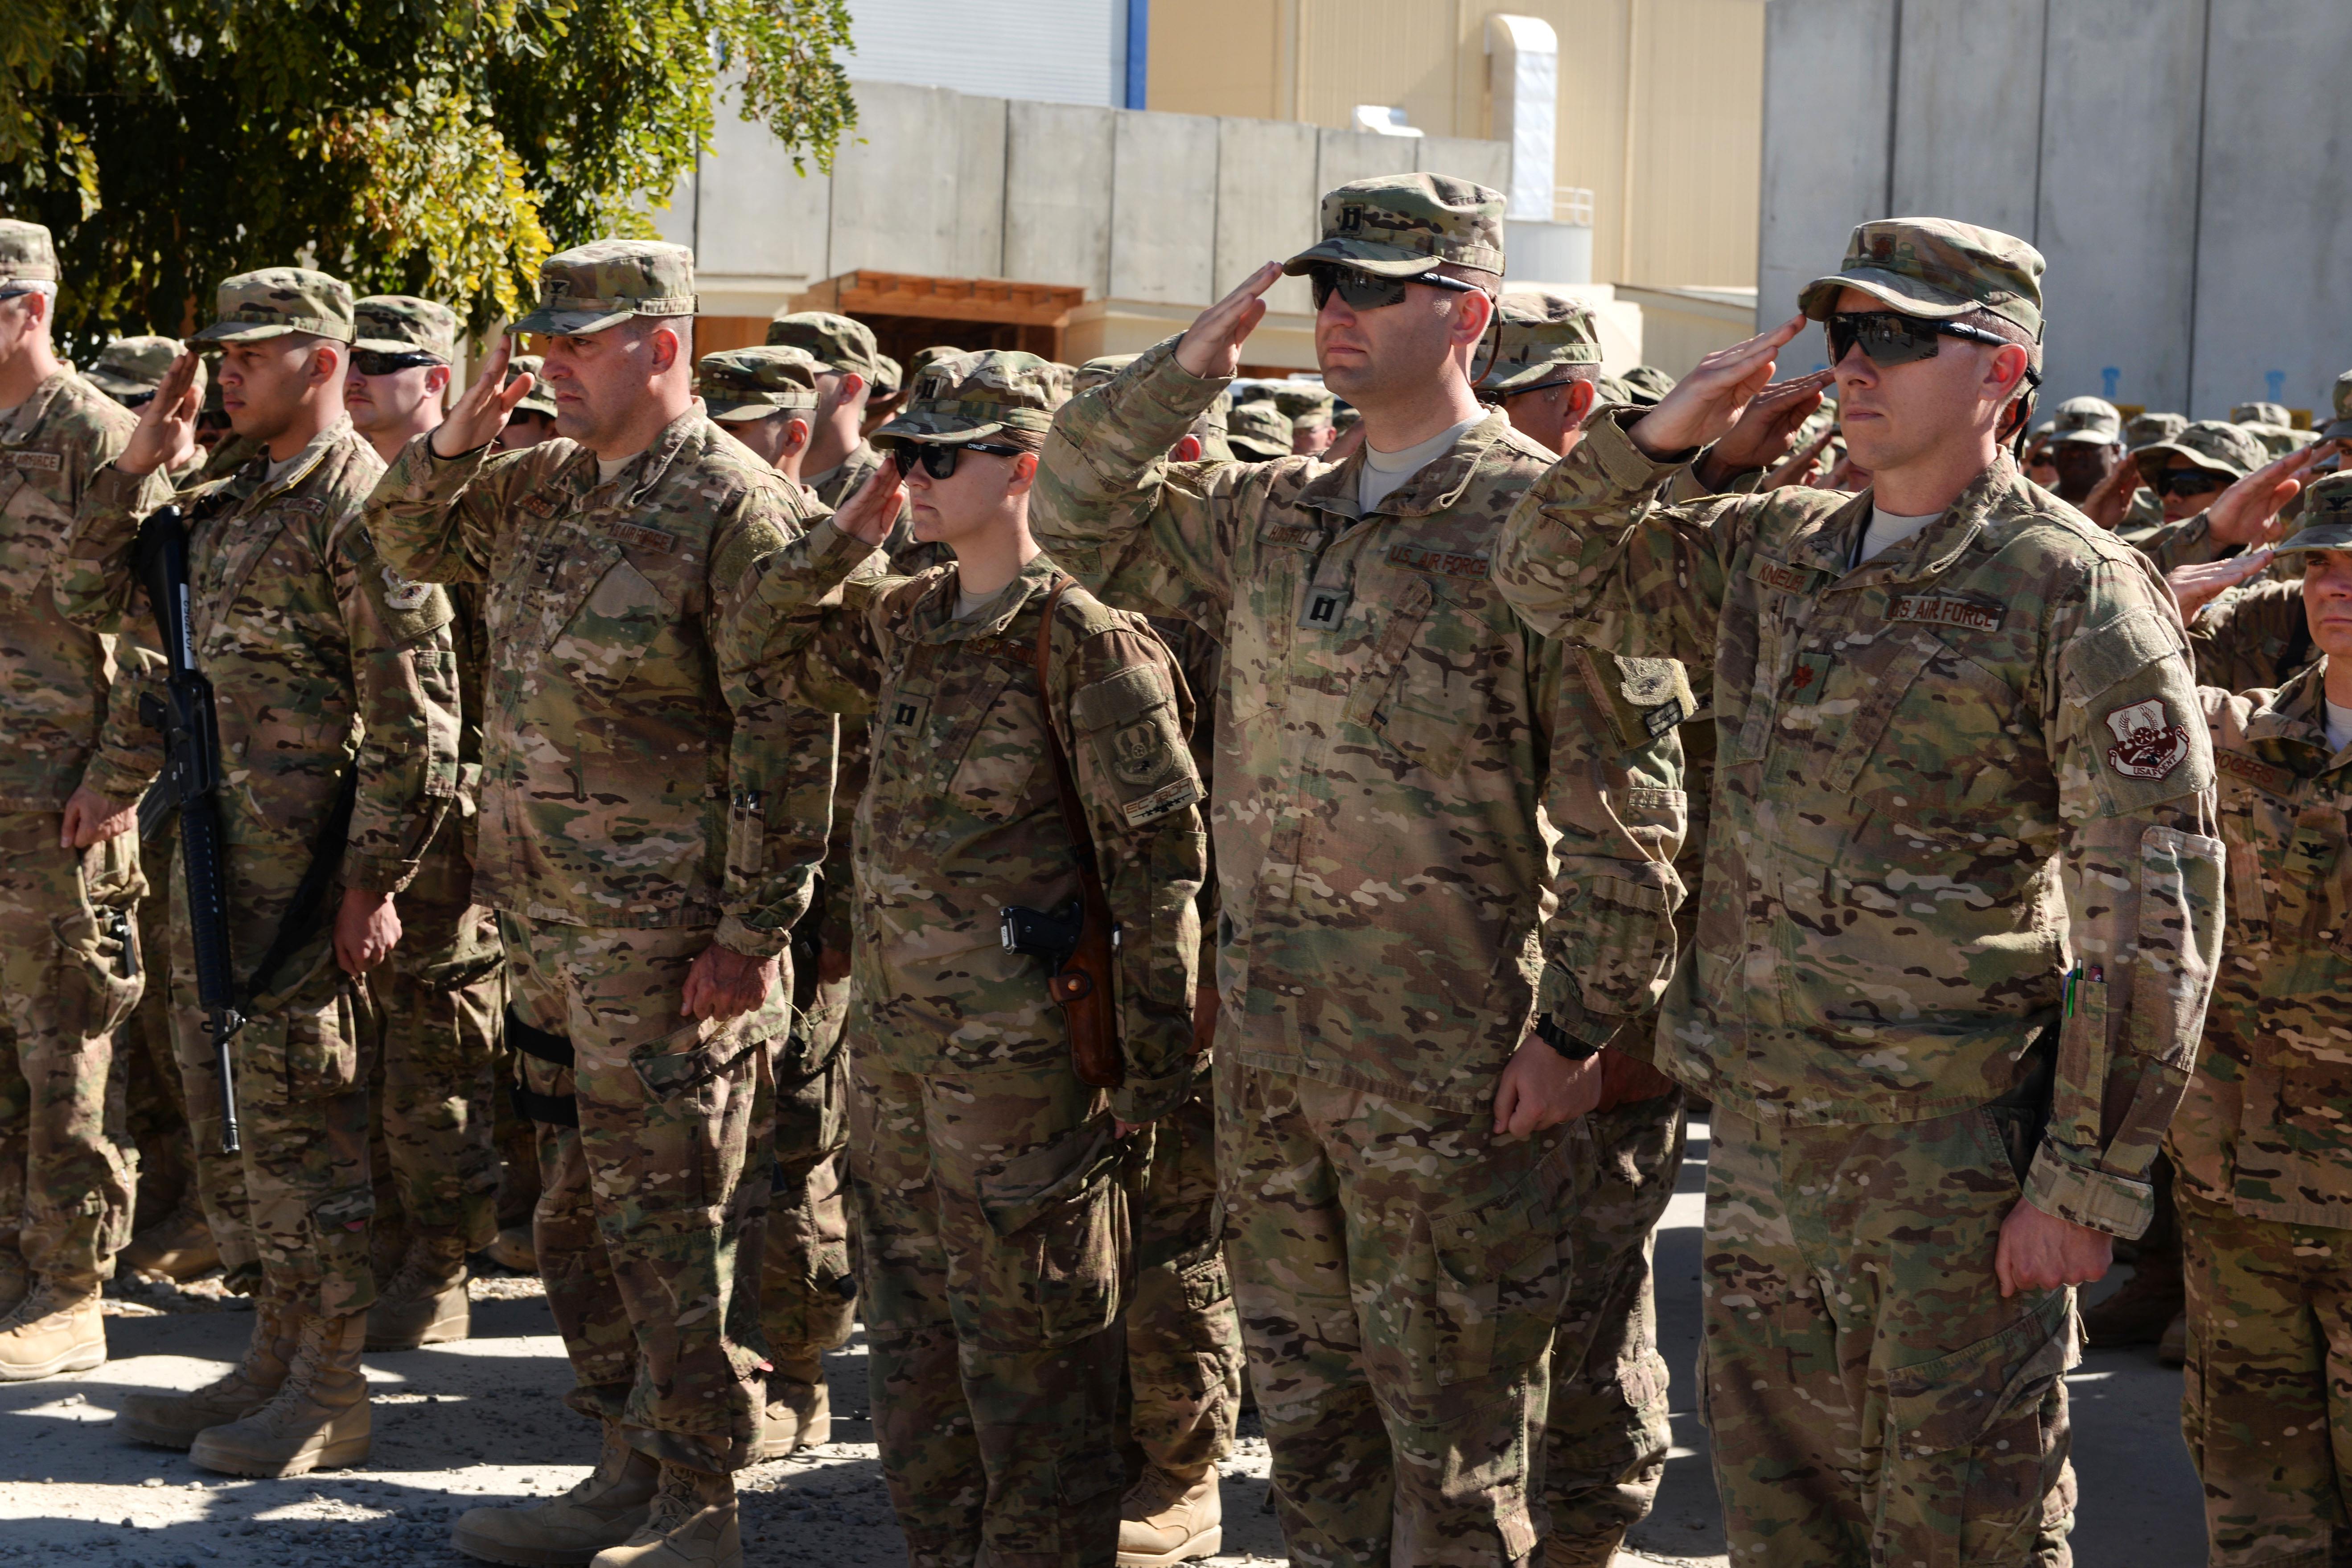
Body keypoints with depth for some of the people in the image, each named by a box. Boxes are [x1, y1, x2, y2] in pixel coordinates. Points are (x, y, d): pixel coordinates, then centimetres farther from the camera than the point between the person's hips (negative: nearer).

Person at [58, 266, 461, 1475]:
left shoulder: (361, 511, -12)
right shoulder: (224, 508, 15)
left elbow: (415, 721, -16)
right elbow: (93, 597, 20)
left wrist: (375, 880, -19)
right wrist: (135, 471, 7)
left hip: (301, 872, -9)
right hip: (211, 856, 9)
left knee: (297, 1119, -4)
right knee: (223, 1113, 13)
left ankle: (331, 1397, 6)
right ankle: (274, 1360, 24)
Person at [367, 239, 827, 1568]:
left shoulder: (737, 510, -13)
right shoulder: (545, 491, 12)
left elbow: (786, 737, -16)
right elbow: (409, 541, 29)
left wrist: (753, 931, -18)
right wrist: (453, 445, 7)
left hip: (668, 939, -9)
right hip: (551, 922, 9)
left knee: (671, 1219, -3)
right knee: (582, 1208, 15)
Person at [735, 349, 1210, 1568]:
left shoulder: (1083, 643, -13)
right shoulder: (902, 621, 9)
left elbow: (1159, 861, -14)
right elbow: (779, 626, 27)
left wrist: (1152, 1067, -15)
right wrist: (857, 523, 8)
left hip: (1016, 1058, -8)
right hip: (894, 1046, 8)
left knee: (1028, 1367, 2)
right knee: (911, 1352, 16)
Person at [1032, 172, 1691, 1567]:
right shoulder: (1273, 517, 11)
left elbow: (1625, 809, -12)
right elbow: (1081, 519, 17)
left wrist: (1581, 1027, -15)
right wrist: (1185, 372, 3)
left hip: (1447, 1057, -7)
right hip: (1268, 1034, 7)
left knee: (1450, 1415, 3)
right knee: (1306, 1388, 17)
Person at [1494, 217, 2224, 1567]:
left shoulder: (2076, 595, -11)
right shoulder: (1774, 554, 10)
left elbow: (2154, 919, -12)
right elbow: (1551, 579, 18)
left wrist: (2091, 1185, -15)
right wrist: (1658, 436, 0)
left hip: (1956, 1157, -6)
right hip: (1761, 1137, 7)